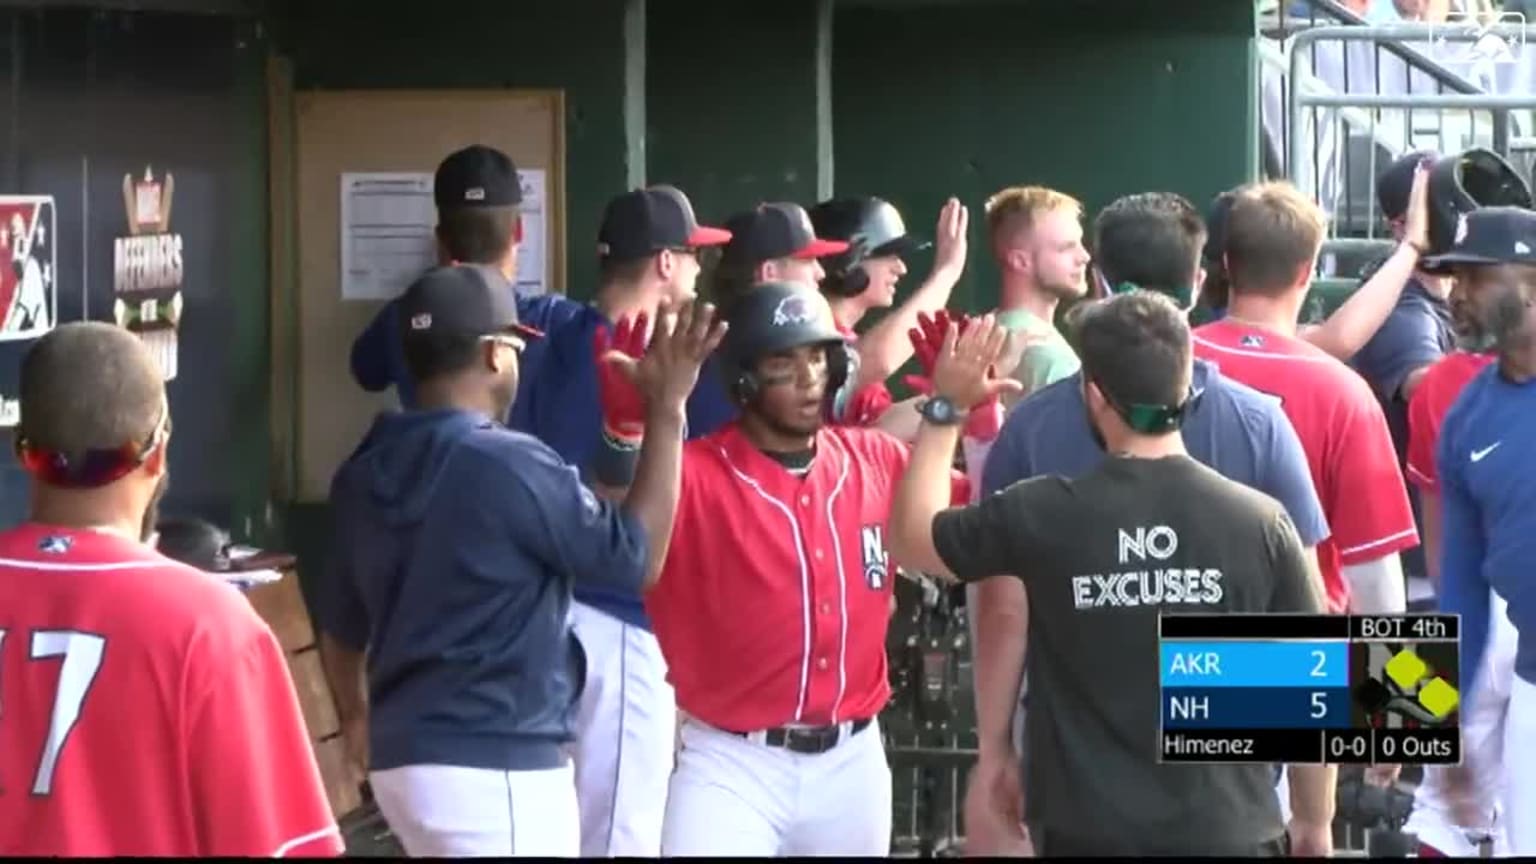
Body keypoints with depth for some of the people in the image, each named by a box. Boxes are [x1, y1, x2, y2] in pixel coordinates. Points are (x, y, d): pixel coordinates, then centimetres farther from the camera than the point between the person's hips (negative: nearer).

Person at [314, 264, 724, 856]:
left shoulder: (366, 472, 7)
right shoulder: (508, 467, -17)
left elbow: (341, 620, 20)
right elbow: (635, 557, -8)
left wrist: (356, 717, 39)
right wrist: (665, 411, -4)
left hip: (401, 757, 9)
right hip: (497, 769, -9)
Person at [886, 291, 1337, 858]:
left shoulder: (1043, 518, -7)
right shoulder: (1260, 524, -6)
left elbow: (910, 537, 12)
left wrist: (946, 409, 22)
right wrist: (1314, 821, 15)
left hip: (1090, 833, 0)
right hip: (1225, 831, 0)